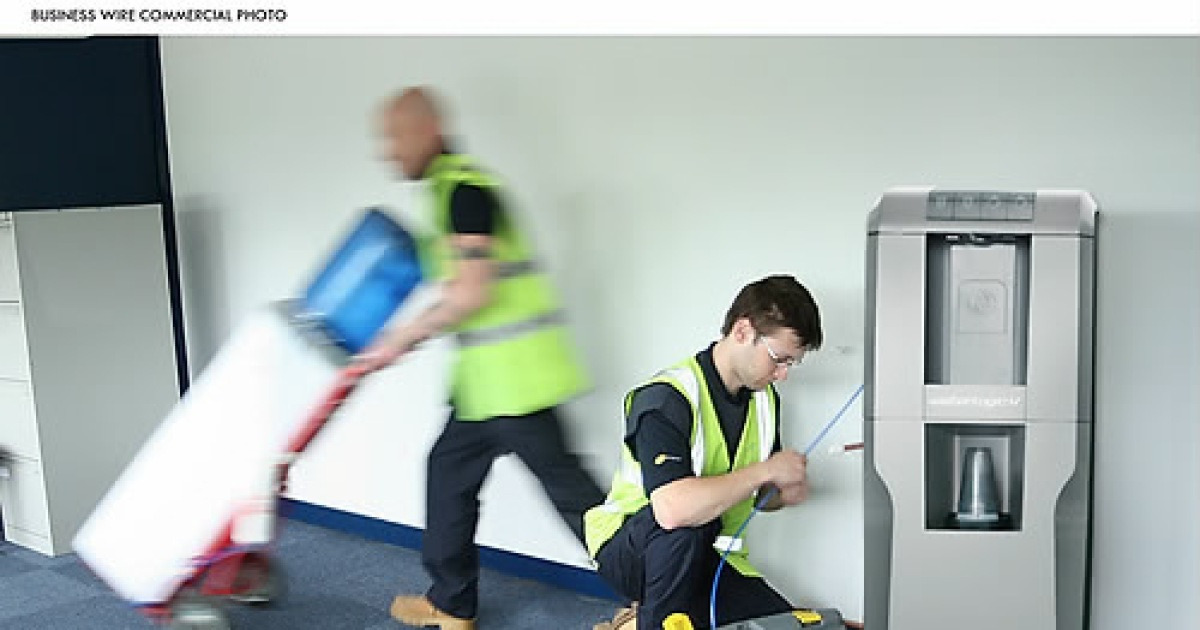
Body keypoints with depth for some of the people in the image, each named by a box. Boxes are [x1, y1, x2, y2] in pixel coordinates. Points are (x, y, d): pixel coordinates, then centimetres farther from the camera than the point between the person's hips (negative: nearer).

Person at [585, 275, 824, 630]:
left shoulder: (765, 399, 3)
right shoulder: (667, 397, -23)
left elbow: (757, 493, 17)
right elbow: (671, 508, -39)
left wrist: (784, 493, -8)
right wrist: (765, 470, -29)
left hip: (708, 560, 8)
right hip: (628, 551, -8)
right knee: (690, 519, -38)